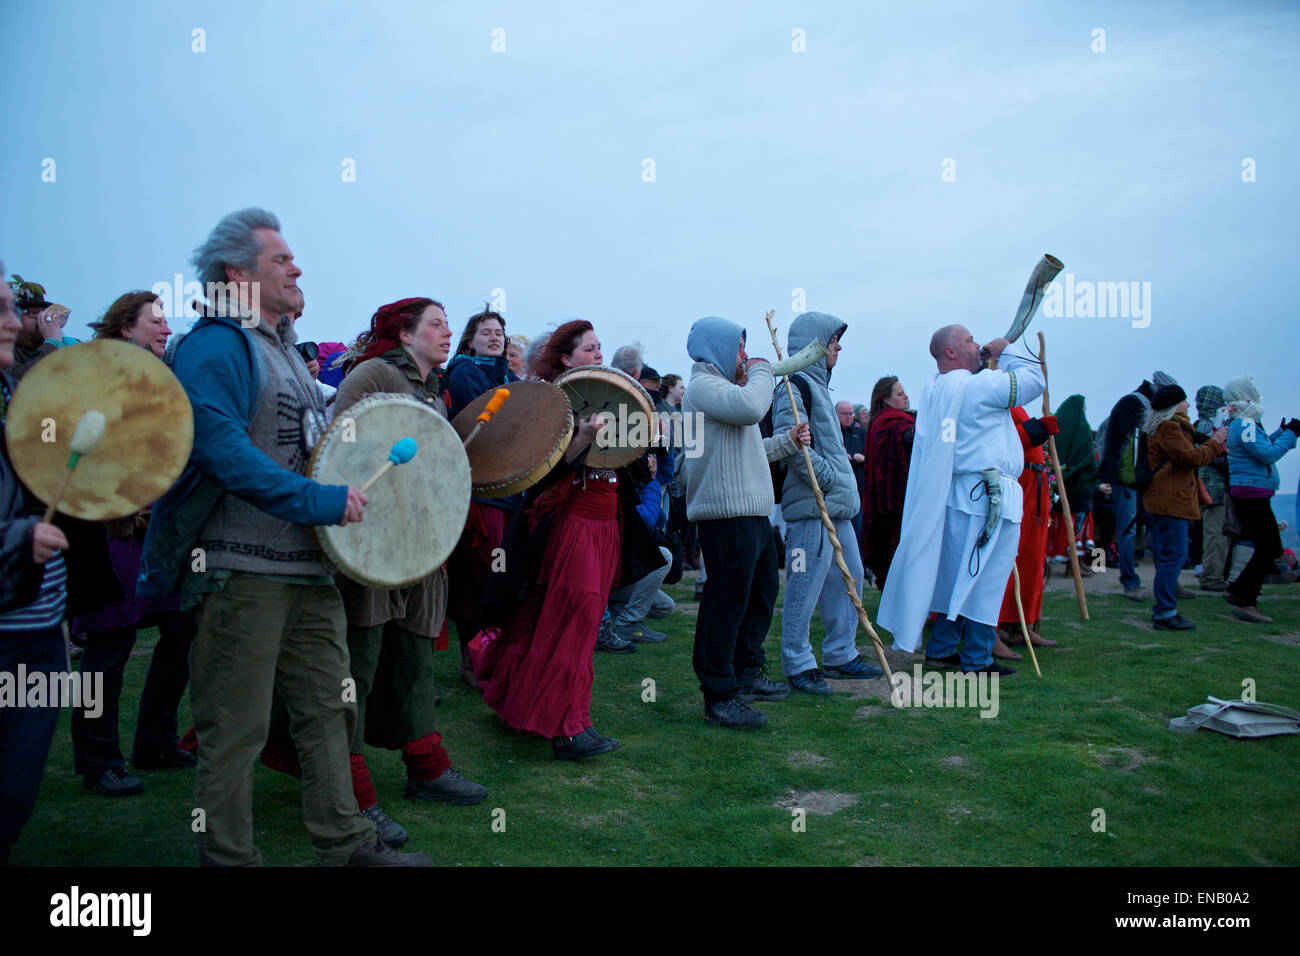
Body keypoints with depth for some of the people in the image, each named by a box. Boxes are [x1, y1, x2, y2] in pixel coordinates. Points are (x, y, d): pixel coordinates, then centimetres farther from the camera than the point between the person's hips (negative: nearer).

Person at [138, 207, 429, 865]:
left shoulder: (284, 349, 19)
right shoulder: (217, 346, -11)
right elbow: (218, 443, -24)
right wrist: (317, 500, -27)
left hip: (311, 565, 9)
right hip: (244, 570, -9)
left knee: (327, 709, 14)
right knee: (236, 726, 3)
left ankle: (345, 843, 26)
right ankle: (228, 857, 18)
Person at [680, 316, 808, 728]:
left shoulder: (725, 387, 26)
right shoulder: (704, 385, -9)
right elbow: (752, 407, -28)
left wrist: (789, 442, 20)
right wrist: (760, 370, -9)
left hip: (753, 512, 11)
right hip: (727, 514, -11)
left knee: (763, 591, 20)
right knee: (726, 603, -7)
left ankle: (748, 676, 33)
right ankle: (720, 697, 0)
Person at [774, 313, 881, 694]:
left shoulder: (818, 386, 22)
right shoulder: (795, 387, -11)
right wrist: (830, 478, -18)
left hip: (837, 506, 11)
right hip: (811, 507, -11)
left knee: (849, 577, 15)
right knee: (805, 586, -4)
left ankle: (840, 654, 26)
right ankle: (797, 664, 6)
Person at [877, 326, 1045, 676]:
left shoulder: (933, 391, 13)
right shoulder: (979, 385, -13)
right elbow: (1034, 379, -8)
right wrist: (1008, 350, 7)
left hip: (955, 492, 9)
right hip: (988, 496, -9)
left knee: (956, 574, 15)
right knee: (984, 579, -2)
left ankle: (940, 648, 21)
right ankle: (976, 660, 5)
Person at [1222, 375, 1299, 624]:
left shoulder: (1241, 423, 16)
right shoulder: (1245, 424, -16)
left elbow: (1262, 447, 25)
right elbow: (1269, 454, -20)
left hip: (1247, 492, 11)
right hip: (1252, 492, -11)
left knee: (1268, 547, 15)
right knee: (1269, 549, -9)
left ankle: (1237, 592, 20)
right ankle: (1244, 603, -7)